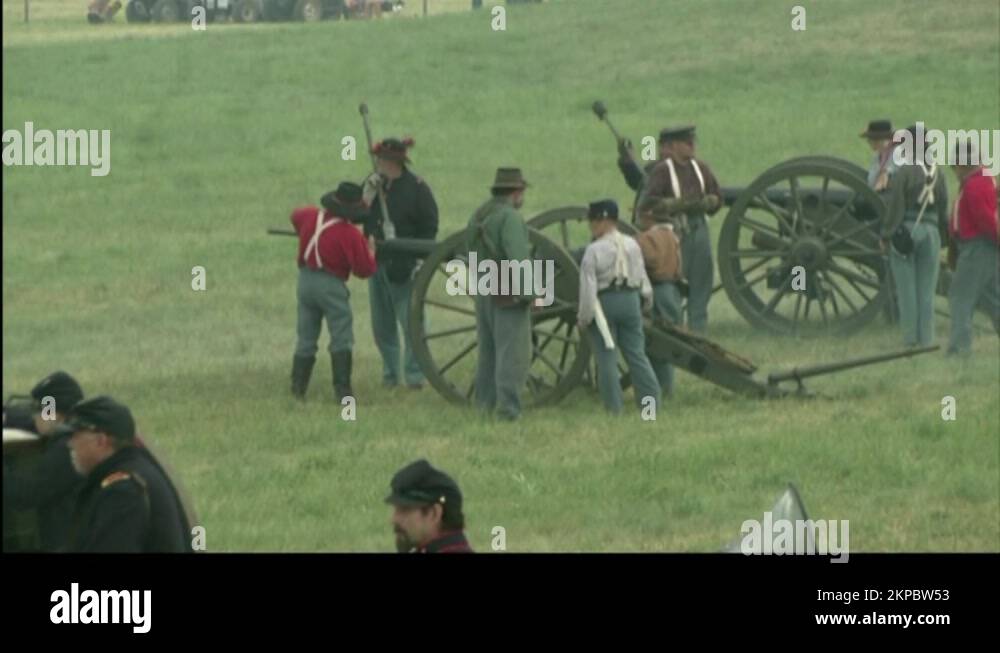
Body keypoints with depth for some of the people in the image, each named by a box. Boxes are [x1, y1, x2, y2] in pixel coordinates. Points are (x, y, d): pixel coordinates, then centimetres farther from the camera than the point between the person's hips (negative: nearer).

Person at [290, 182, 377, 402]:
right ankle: (342, 389, -8)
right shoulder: (350, 234, -14)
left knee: (306, 339, 13)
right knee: (342, 339, -1)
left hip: (306, 281, 6)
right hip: (331, 285, -6)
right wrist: (370, 251, 9)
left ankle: (298, 388, 12)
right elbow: (364, 270, -10)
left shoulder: (311, 217, 3)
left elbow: (295, 215, 29)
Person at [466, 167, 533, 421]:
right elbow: (519, 257, -25)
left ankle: (485, 401, 21)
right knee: (512, 352, -6)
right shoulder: (509, 217, -16)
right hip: (509, 296, -8)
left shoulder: (478, 216, 11)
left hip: (483, 293, 8)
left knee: (488, 350, 17)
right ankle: (508, 406, -10)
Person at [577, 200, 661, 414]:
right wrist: (648, 300, 25)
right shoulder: (632, 245, 4)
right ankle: (651, 402, 7)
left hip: (604, 303, -5)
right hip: (630, 300, 5)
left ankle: (614, 407, 3)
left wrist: (584, 317, -9)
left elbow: (588, 287, -15)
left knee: (606, 357, 2)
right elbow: (642, 278, 9)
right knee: (636, 353, 10)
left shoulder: (594, 250, -14)